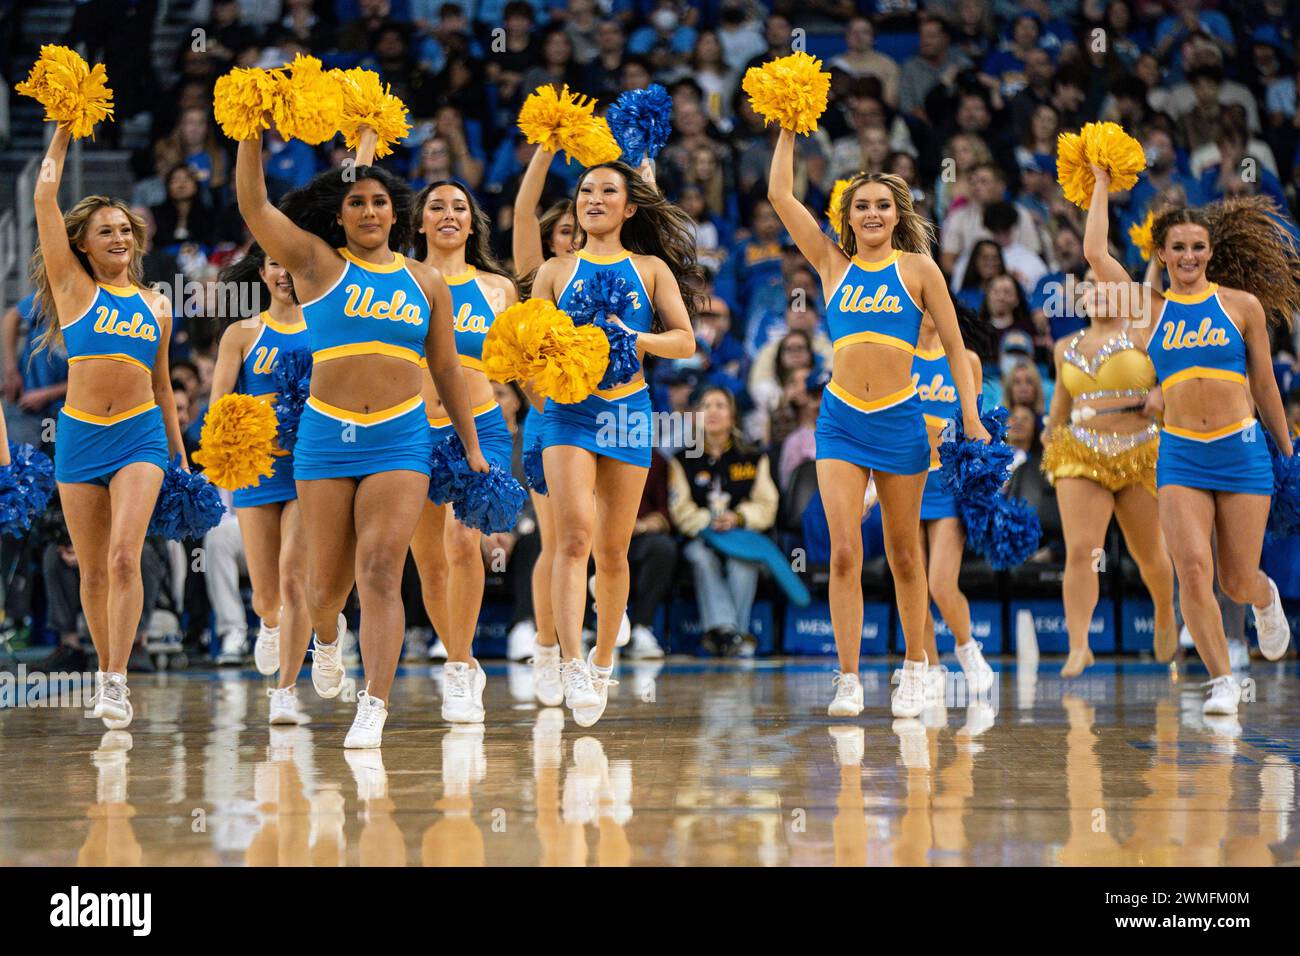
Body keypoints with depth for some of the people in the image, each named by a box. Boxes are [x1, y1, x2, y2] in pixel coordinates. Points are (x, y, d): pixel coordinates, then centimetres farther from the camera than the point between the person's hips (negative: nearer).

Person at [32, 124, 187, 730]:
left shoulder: (156, 307, 12)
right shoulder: (73, 286, 5)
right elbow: (46, 197, 0)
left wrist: (181, 458, 23)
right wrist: (64, 131, 6)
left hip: (141, 436, 0)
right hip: (79, 436, 0)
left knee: (124, 556, -16)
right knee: (92, 571, 6)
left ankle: (115, 682, -20)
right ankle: (106, 669, 22)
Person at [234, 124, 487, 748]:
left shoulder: (425, 283, 10)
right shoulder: (317, 263, 3)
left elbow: (446, 369, 16)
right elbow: (253, 204, -9)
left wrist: (472, 447, 17)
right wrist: (252, 132, -19)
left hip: (400, 439, 0)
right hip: (326, 436, 0)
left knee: (380, 571, -13)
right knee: (327, 580, 6)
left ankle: (373, 710, -16)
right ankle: (326, 640, 42)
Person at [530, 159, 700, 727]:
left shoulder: (652, 269, 10)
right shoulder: (556, 271, 10)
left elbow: (685, 341, 2)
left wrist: (635, 339, -15)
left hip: (628, 410, 1)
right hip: (568, 410, -1)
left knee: (613, 551, 7)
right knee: (574, 533, -20)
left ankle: (603, 665, 23)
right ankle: (573, 666, -29)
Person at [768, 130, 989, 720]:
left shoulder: (918, 268, 4)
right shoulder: (833, 263, 9)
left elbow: (953, 344, 5)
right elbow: (780, 195, 7)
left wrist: (971, 416, -2)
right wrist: (789, 130, 7)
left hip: (900, 420, -1)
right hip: (841, 421, 1)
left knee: (904, 555, 7)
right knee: (844, 553, -9)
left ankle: (914, 669, 21)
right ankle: (848, 681, -8)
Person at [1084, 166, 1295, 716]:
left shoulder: (1243, 305, 4)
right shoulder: (1149, 311, 6)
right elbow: (1095, 254, 0)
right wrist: (1101, 185, 10)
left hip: (1242, 450, -1)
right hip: (1180, 456, 1)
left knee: (1237, 582, 4)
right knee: (1193, 568, -14)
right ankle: (1222, 682, -2)